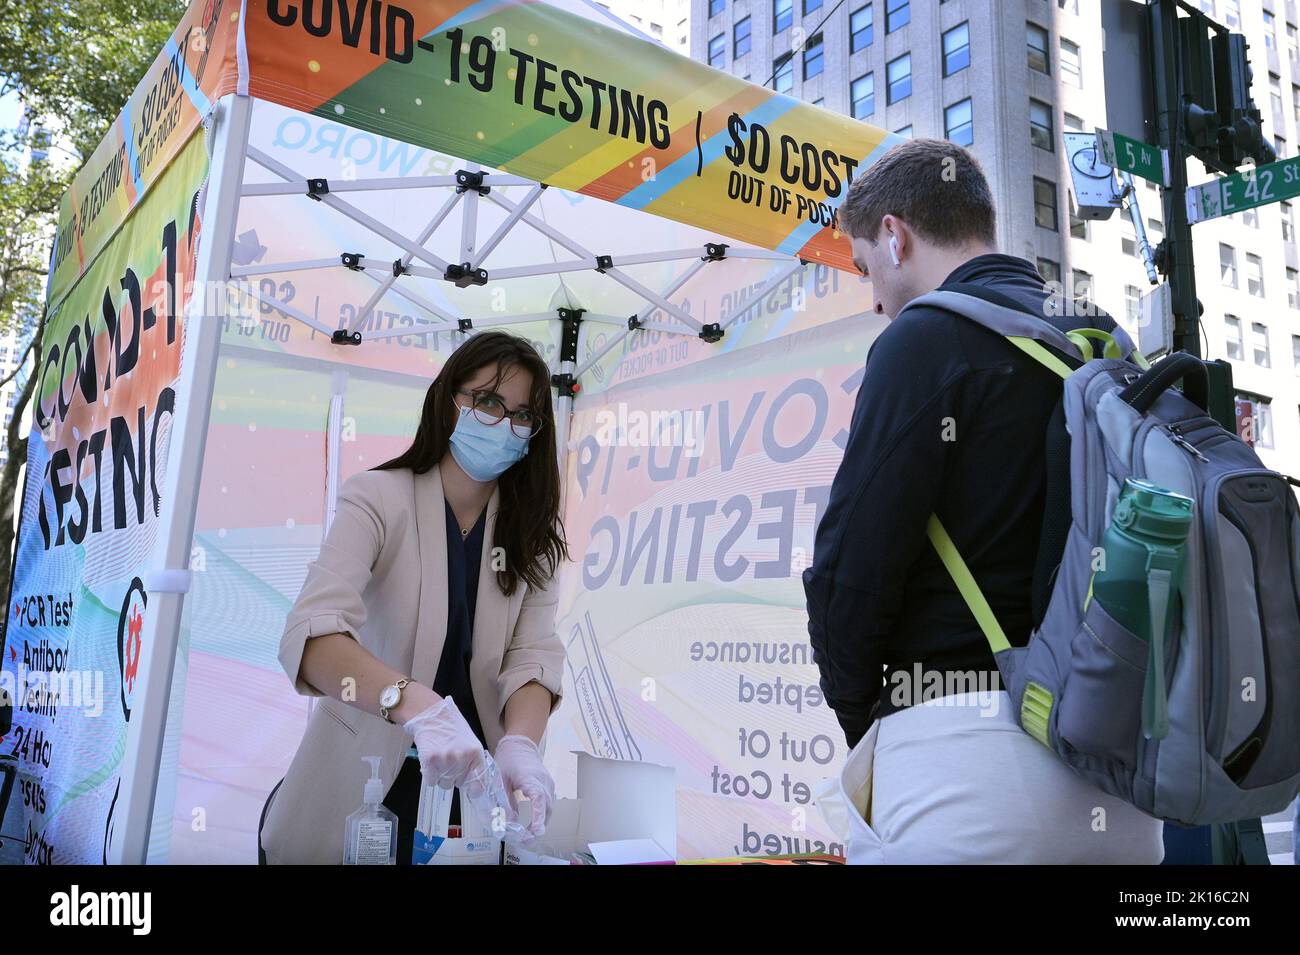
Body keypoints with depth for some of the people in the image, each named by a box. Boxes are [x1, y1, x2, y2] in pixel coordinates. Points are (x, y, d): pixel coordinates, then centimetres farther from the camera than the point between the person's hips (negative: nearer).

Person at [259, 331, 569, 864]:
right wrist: (418, 704, -40)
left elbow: (532, 655, -9)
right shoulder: (377, 499, -12)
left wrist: (520, 745, -29)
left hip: (468, 778, 3)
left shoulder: (533, 531, 0)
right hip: (362, 774, -2)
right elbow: (311, 634, -25)